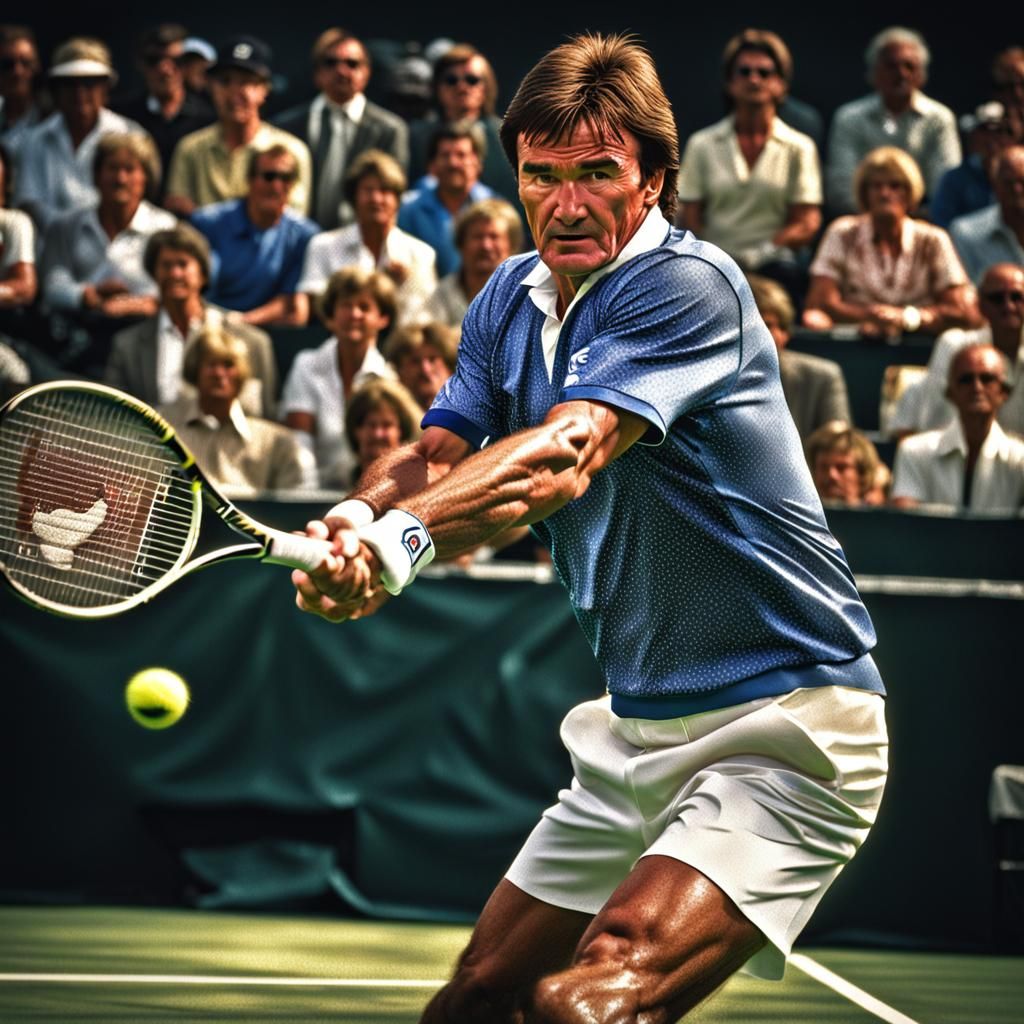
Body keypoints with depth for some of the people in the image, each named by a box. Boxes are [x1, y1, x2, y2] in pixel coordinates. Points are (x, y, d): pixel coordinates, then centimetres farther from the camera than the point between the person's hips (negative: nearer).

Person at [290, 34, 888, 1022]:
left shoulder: (687, 283, -17)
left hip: (778, 724, -8)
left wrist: (404, 538, -45)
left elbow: (569, 451, -31)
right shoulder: (509, 299, 9)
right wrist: (361, 519, -24)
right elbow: (435, 453, 0)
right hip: (638, 729, 8)